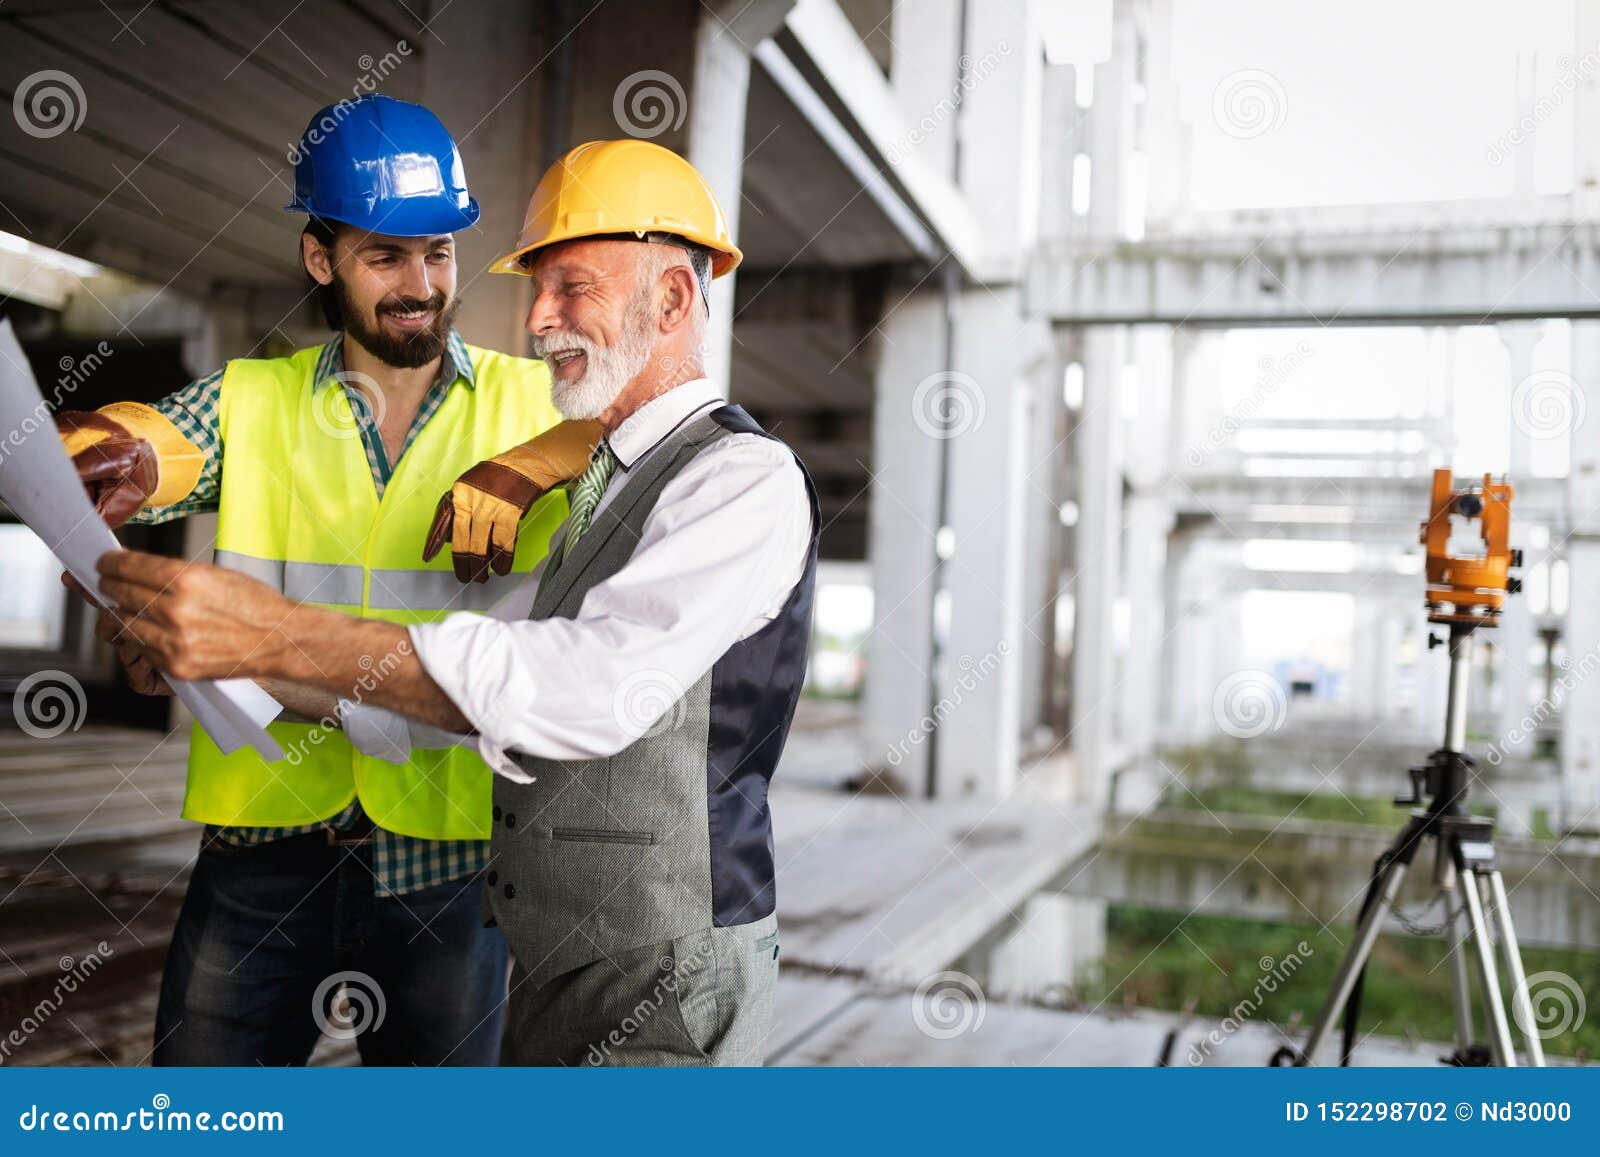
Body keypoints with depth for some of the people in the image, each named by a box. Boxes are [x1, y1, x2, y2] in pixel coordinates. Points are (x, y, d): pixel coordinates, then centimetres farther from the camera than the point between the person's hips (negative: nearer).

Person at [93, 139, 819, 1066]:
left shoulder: (748, 480, -15)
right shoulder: (605, 487, 15)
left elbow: (599, 687, -30)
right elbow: (477, 672, 14)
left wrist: (281, 635, -33)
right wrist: (213, 647, 4)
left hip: (666, 988, -8)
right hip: (559, 965, 8)